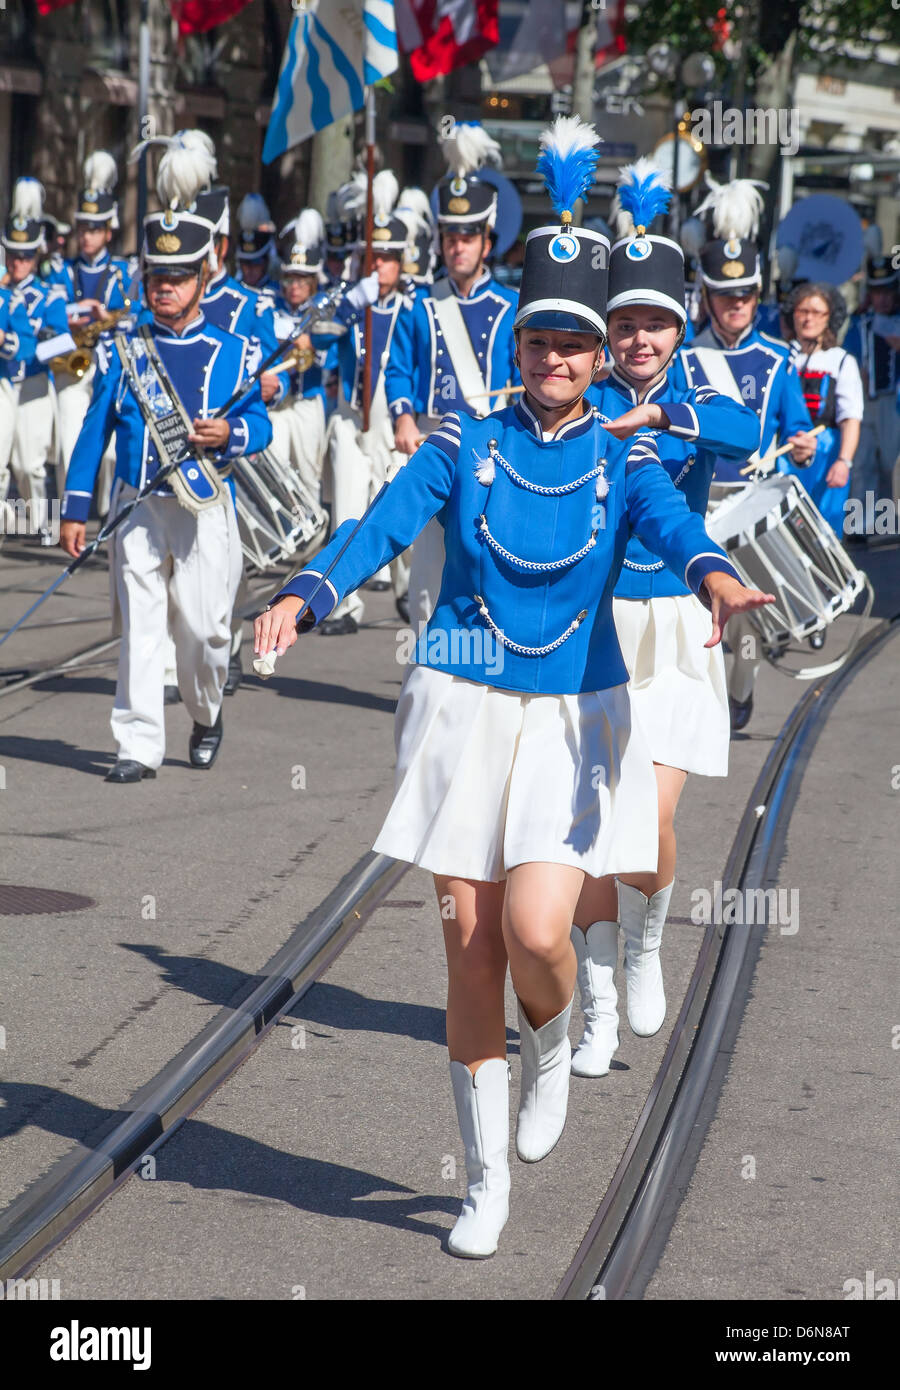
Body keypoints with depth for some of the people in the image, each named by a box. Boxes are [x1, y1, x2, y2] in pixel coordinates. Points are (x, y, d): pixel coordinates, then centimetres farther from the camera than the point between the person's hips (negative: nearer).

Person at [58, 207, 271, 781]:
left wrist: (230, 434, -17)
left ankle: (207, 714, 28)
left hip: (206, 511, -1)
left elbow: (261, 424, 7)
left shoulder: (232, 352, 5)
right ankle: (139, 745, 1)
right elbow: (95, 430, 8)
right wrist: (76, 510, 4)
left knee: (203, 625, -1)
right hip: (138, 508, 1)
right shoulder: (122, 350, 7)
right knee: (141, 625, -4)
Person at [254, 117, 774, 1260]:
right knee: (469, 947, 2)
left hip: (574, 719, -1)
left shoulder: (622, 460, 2)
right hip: (464, 712, 1)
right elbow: (382, 525, -11)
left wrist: (717, 577, -42)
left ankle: (551, 1048, 22)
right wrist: (302, 597, -31)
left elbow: (671, 523, -19)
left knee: (534, 933, -16)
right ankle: (486, 1179, 18)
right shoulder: (465, 445, 2)